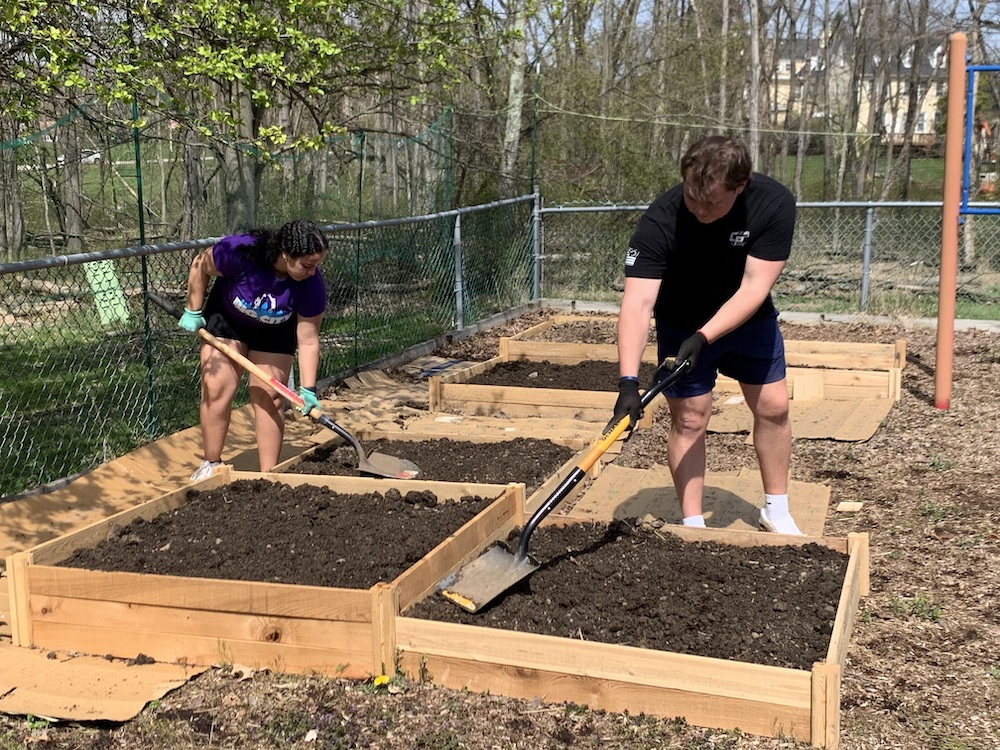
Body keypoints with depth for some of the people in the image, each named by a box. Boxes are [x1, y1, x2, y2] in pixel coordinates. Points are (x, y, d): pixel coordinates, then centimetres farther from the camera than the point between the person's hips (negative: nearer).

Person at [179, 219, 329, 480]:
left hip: (274, 333, 1)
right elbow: (200, 266, -16)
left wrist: (308, 390, -27)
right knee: (216, 388, -6)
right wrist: (193, 312, -10)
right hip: (227, 319, 0)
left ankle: (268, 475, 2)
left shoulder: (312, 285, -30)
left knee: (269, 397, -6)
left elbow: (308, 341, -23)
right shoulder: (240, 251, -36)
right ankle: (210, 465, 8)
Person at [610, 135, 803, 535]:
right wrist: (629, 381, -48)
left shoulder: (774, 204, -29)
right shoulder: (661, 221, -34)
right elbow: (638, 303, -39)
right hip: (682, 323, -2)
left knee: (773, 406, 6)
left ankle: (776, 511, 24)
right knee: (689, 419, -3)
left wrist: (704, 338, -37)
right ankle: (693, 525, 9)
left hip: (748, 317, 2)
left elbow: (753, 287, -29)